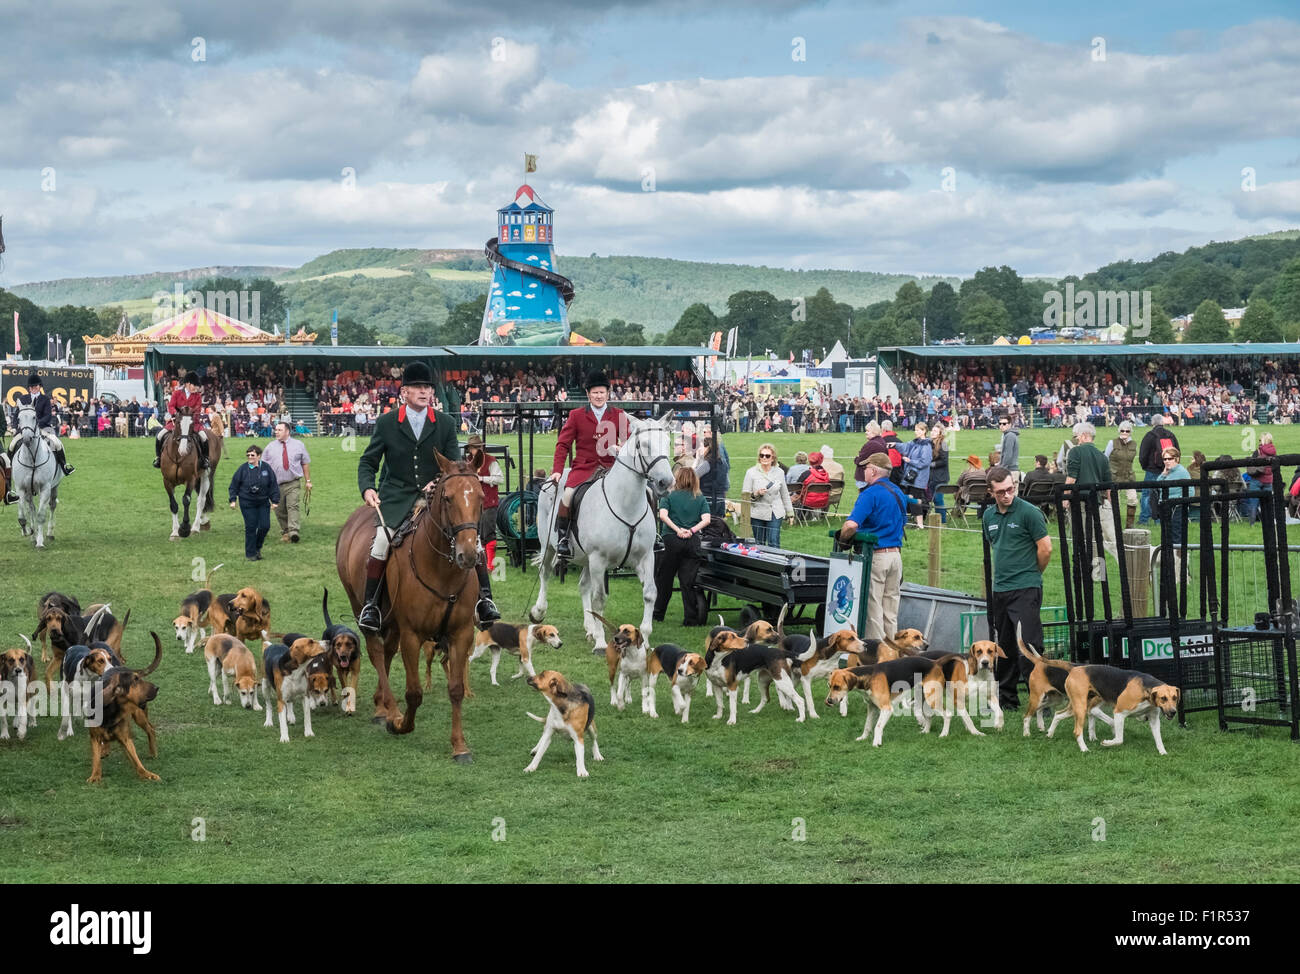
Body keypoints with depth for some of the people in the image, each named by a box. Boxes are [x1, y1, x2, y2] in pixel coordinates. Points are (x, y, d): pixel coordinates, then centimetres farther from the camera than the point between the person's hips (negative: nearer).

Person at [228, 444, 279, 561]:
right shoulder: (242, 469, -5)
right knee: (251, 527, -3)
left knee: (265, 526, -3)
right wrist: (233, 500, -3)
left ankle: (257, 547, 21)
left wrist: (275, 500, 1)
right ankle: (250, 553, 7)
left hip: (263, 502, 2)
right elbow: (234, 485, 2)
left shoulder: (266, 468, -2)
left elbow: (273, 485, 4)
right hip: (247, 503, -2)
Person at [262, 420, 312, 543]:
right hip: (276, 484, 2)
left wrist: (308, 481, 7)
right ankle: (285, 533, 18)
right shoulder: (270, 447, 8)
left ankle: (293, 532, -27)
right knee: (280, 511, 5)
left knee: (294, 506, -18)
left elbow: (305, 463, 10)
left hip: (293, 483, -2)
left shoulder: (298, 445, 7)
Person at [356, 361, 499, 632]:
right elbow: (367, 462, 9)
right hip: (396, 497, -2)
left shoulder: (446, 424, 5)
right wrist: (367, 488, -10)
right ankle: (370, 604, -12)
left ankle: (484, 598, -1)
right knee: (382, 540, -26)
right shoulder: (386, 423, 2)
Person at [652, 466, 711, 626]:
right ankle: (691, 617, -1)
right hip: (693, 541, 2)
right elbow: (706, 520, -3)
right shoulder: (700, 498, 10)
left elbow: (663, 515, -11)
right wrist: (691, 530, -8)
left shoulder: (669, 496, 5)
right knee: (688, 580, 3)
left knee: (664, 578, 10)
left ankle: (658, 614, 19)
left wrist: (677, 529, -14)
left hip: (671, 540, -2)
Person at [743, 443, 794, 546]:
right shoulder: (751, 472, -1)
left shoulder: (779, 472, 6)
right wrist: (756, 494, -21)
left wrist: (790, 512, 17)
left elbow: (785, 493, 16)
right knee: (759, 545, 4)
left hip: (775, 514, 1)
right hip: (758, 514, -1)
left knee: (774, 544, -8)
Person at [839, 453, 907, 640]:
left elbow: (851, 525, -24)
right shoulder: (898, 493, 12)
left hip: (876, 556, -7)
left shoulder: (871, 493, -14)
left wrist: (842, 539, -7)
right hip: (896, 554, 7)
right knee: (891, 612, 12)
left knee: (872, 608, -1)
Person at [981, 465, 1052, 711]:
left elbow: (1046, 548, -7)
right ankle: (1006, 698, 22)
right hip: (999, 589, 7)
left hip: (1025, 589, -7)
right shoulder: (989, 515, 10)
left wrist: (1030, 575, 5)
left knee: (1028, 647, -12)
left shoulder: (1029, 512, -10)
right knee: (1005, 646, 13)